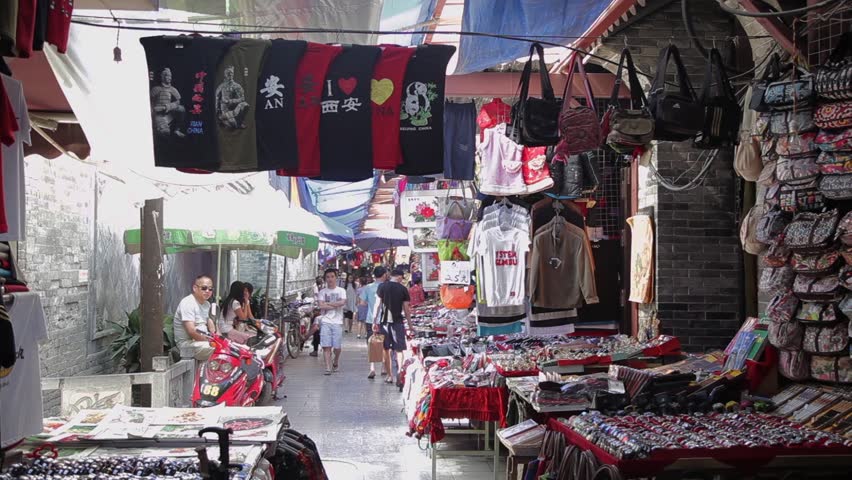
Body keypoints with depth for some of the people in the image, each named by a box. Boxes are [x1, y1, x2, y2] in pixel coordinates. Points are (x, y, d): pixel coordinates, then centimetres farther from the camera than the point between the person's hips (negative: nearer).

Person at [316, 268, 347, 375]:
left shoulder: (341, 291, 7)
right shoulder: (322, 292, 9)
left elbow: (342, 302, -12)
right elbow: (321, 306, -5)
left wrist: (327, 304, -8)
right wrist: (336, 305, -7)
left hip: (337, 321, 0)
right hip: (325, 321, 0)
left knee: (337, 346, 1)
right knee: (326, 346, -7)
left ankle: (336, 362, 28)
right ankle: (328, 367, -5)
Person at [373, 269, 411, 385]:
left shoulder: (382, 286, 1)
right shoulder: (403, 289, -1)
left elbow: (378, 305, -2)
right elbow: (406, 308, 1)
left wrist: (375, 321, 2)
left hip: (384, 321, 1)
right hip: (398, 321, -1)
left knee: (387, 349, 10)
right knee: (399, 350, 2)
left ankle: (390, 376, 12)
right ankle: (399, 374, -10)